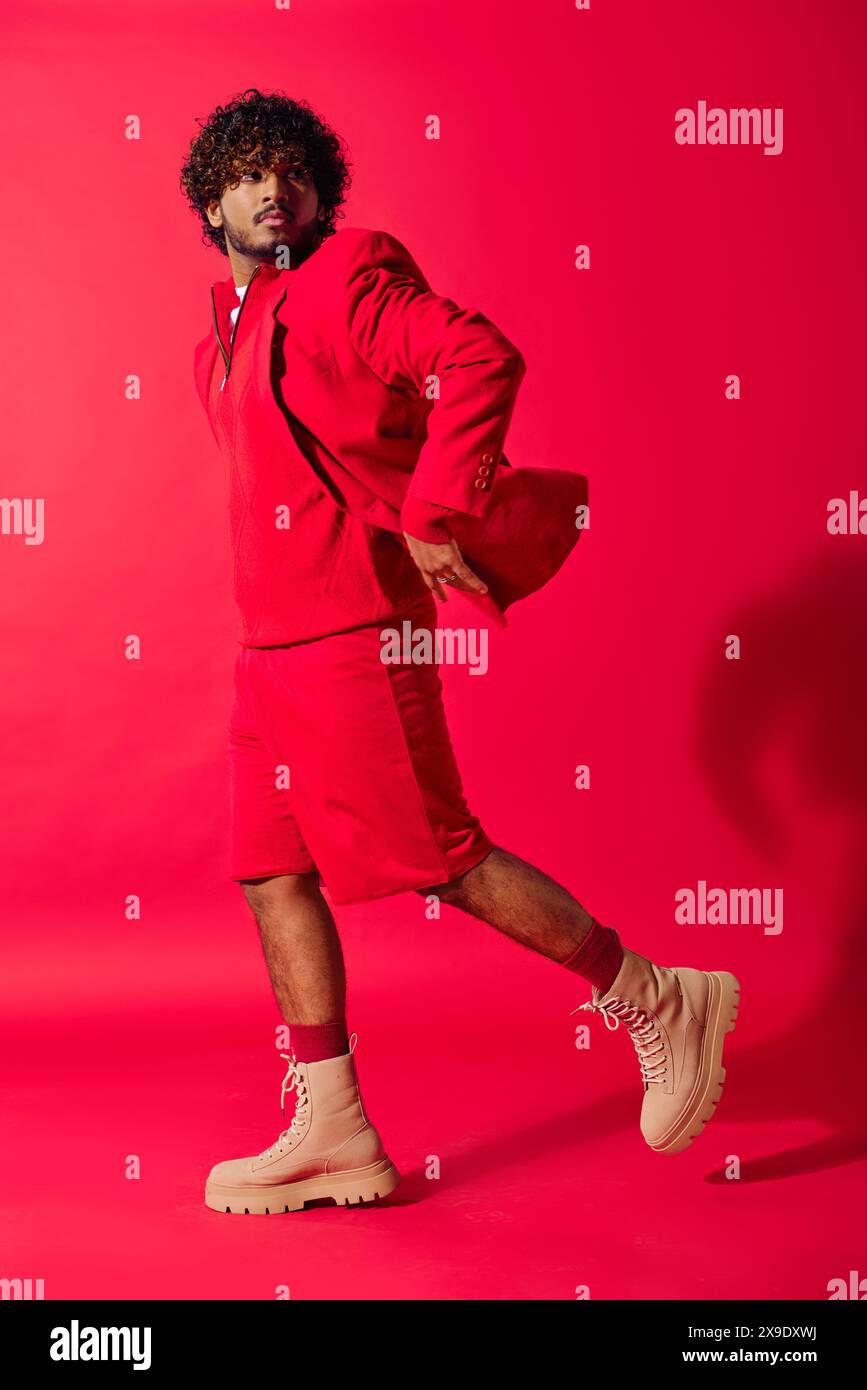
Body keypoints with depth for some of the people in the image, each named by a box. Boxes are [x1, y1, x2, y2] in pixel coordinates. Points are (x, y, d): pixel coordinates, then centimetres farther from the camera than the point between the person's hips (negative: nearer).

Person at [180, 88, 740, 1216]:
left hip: (349, 628, -9)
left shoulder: (340, 281, -7)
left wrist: (433, 520, -20)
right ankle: (333, 1134, 13)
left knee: (441, 857, -7)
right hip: (273, 639, 9)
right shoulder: (227, 336, 20)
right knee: (275, 873, 6)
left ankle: (658, 1004, 8)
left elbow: (483, 357, -21)